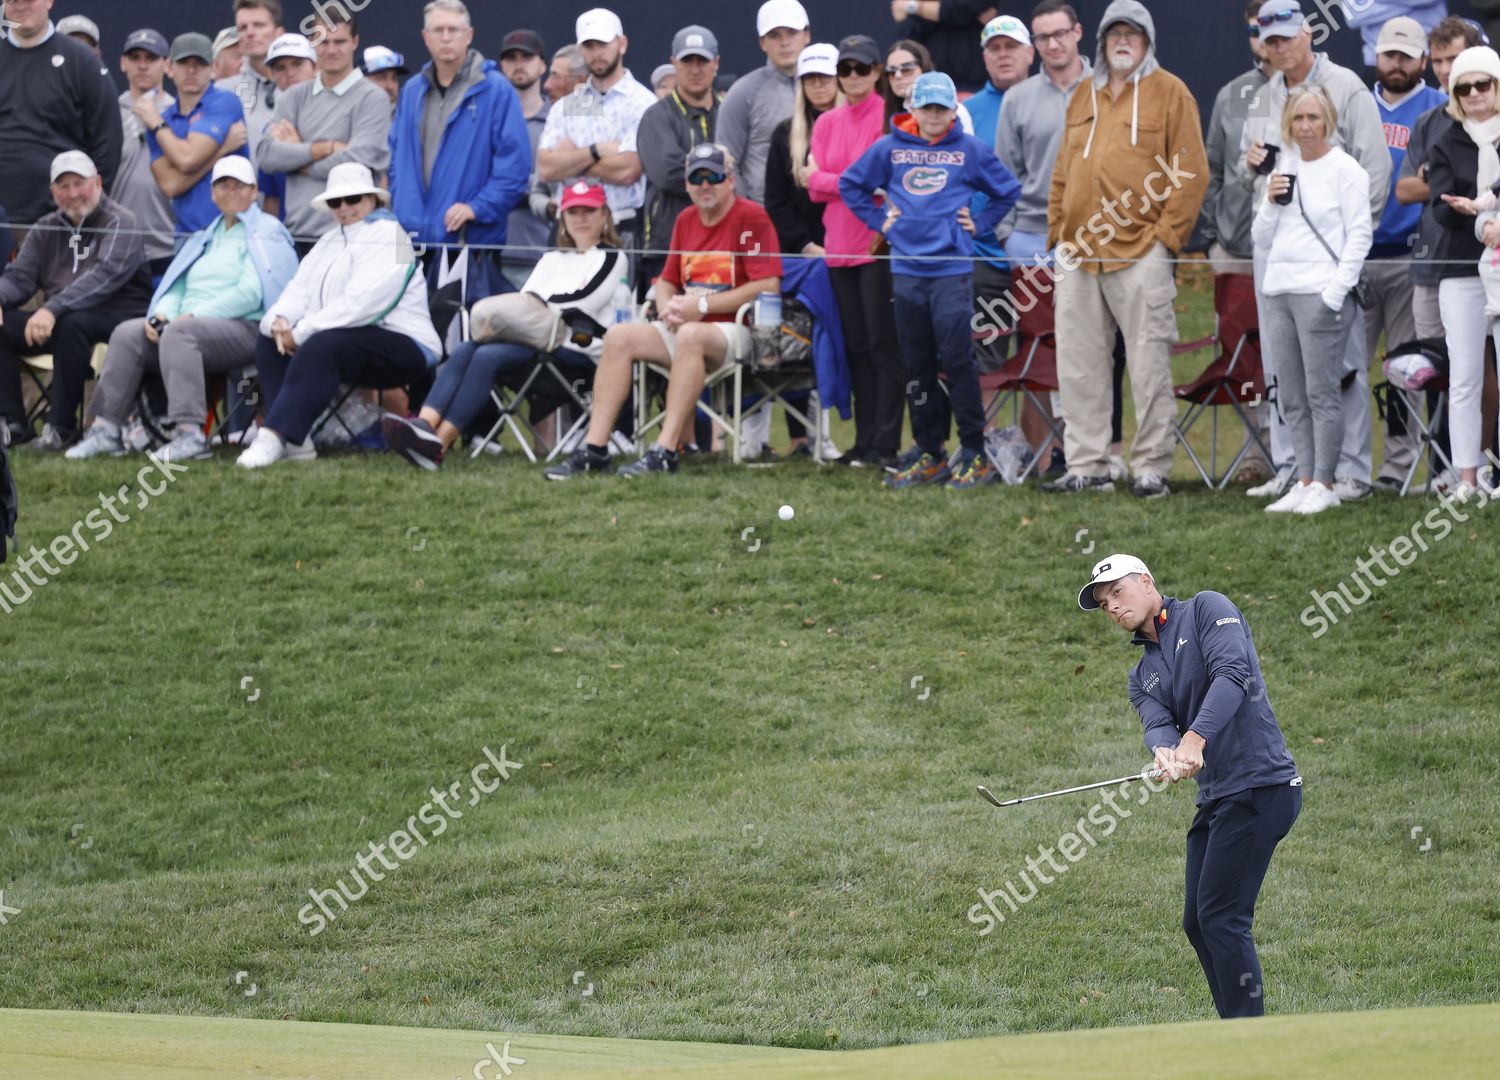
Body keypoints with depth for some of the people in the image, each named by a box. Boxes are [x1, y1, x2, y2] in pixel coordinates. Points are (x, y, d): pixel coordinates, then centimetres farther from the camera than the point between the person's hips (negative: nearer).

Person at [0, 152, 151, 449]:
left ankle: (61, 426, -28)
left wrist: (53, 308, -34)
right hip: (60, 323, 6)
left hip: (117, 320, -6)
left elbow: (104, 276, -22)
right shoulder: (47, 229, 15)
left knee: (73, 322, -37)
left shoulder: (119, 222, -7)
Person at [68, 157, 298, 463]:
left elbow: (251, 293, -11)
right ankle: (106, 430, -22)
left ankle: (190, 435, -47)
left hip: (245, 329, -7)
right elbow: (179, 287, 23)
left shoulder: (266, 232, 3)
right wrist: (161, 314, -2)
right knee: (127, 334, -15)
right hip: (195, 325, 7)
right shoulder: (207, 238, 28)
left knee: (178, 333, -36)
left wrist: (194, 315, -16)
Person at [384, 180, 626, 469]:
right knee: (464, 351, -24)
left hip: (577, 352, -6)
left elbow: (584, 301, -6)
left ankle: (439, 444, -42)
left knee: (487, 356, -30)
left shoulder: (612, 258, 10)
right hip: (538, 343, 6)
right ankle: (425, 424, -45)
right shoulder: (552, 259, 30)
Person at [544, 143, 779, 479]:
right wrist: (667, 308, -3)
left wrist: (702, 305, -15)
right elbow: (667, 280, 23)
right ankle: (594, 448, -17)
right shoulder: (686, 220, 17)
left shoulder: (751, 218, -7)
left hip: (733, 329, -7)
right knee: (618, 336, -12)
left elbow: (768, 287, -16)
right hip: (684, 325, 7)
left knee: (691, 335, -38)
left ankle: (665, 452, -41)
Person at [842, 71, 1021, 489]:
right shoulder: (890, 149, 7)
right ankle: (930, 455, 13)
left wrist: (979, 224, 3)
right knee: (917, 366, 7)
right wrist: (878, 220, 9)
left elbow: (1009, 190, 11)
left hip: (952, 269, -3)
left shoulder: (969, 150, 2)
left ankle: (976, 455, -3)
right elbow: (850, 184, 18)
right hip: (906, 268, 3)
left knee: (956, 360, -8)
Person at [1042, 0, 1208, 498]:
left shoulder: (1168, 92, 1)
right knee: (1078, 364, 6)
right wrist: (1058, 234, 12)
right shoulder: (1083, 98, 19)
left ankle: (1152, 470, 0)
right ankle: (1086, 466, 12)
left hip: (1140, 254, -6)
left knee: (1149, 365, -4)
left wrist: (1167, 234, -10)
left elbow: (1191, 172, -4)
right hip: (1080, 254, 6)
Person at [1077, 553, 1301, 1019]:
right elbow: (1156, 723, 0)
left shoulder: (1206, 609, -1)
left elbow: (1233, 672, -18)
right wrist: (1165, 751, -25)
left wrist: (1196, 738, -31)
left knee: (1221, 917, -13)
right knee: (1197, 924, 10)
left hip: (1260, 785, -9)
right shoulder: (1142, 677, 20)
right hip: (1215, 797, 9)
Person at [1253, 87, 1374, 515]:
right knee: (1292, 398, 5)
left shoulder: (1344, 169, -2)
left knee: (1321, 394, -7)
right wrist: (1271, 204, 0)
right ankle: (1304, 482, 8)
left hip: (1321, 294, -6)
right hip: (1279, 292, 6)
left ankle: (1324, 484, -5)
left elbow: (1359, 235, -6)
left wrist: (1335, 294, -13)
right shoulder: (1283, 170, 16)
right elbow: (1262, 240, 19)